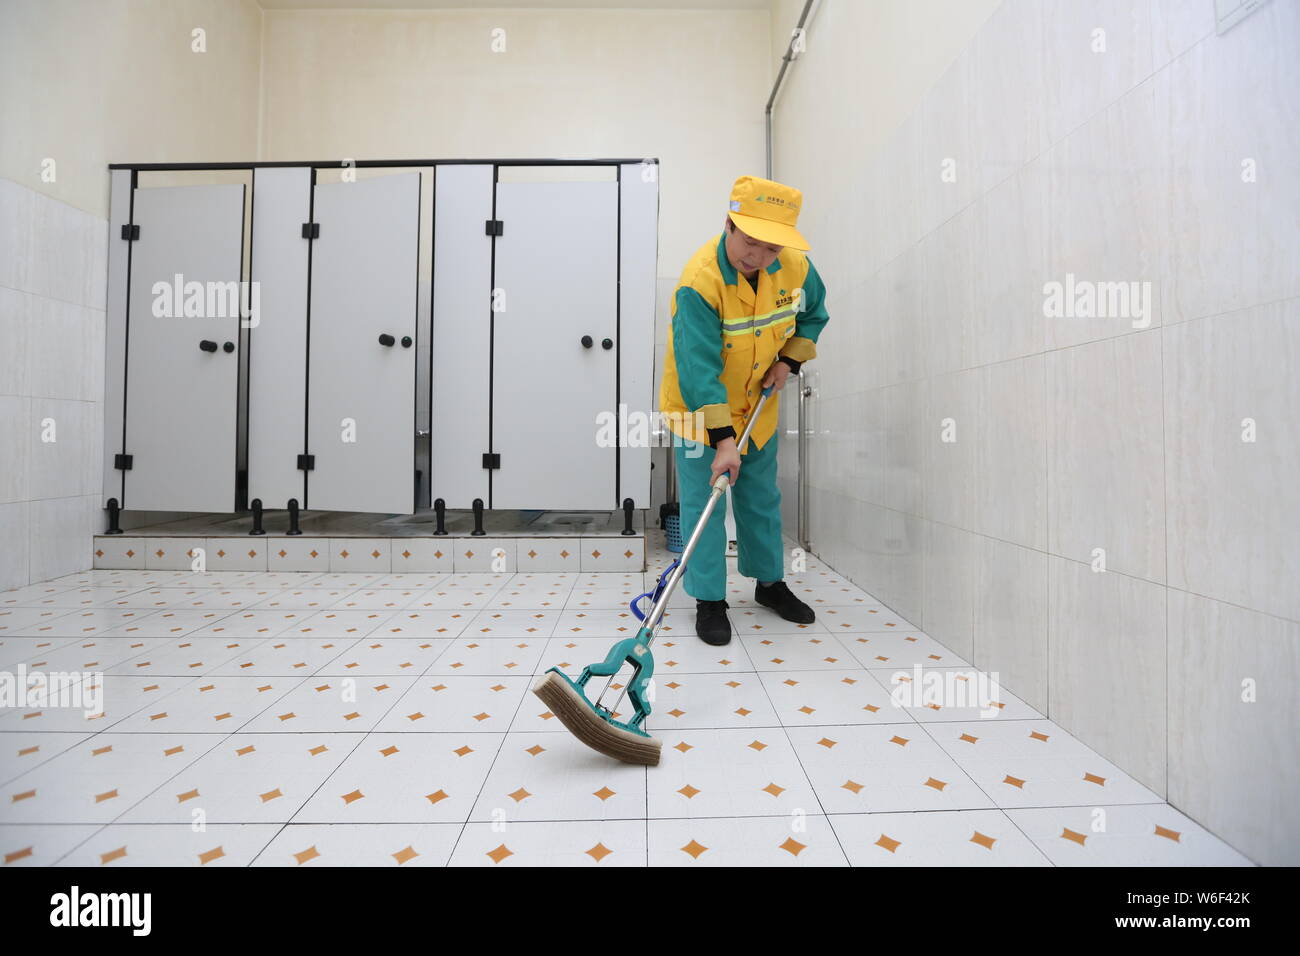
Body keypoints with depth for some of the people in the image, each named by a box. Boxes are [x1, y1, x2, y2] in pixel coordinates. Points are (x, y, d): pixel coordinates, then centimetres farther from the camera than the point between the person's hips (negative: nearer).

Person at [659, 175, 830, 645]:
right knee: (703, 504, -3)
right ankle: (709, 601, 12)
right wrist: (722, 439, -38)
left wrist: (788, 359, -5)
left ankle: (769, 581, 34)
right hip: (697, 406, -5)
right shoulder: (700, 280, -30)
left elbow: (812, 315, 10)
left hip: (757, 404, 5)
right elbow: (699, 368, -35)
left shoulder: (796, 265, -12)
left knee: (762, 499, 16)